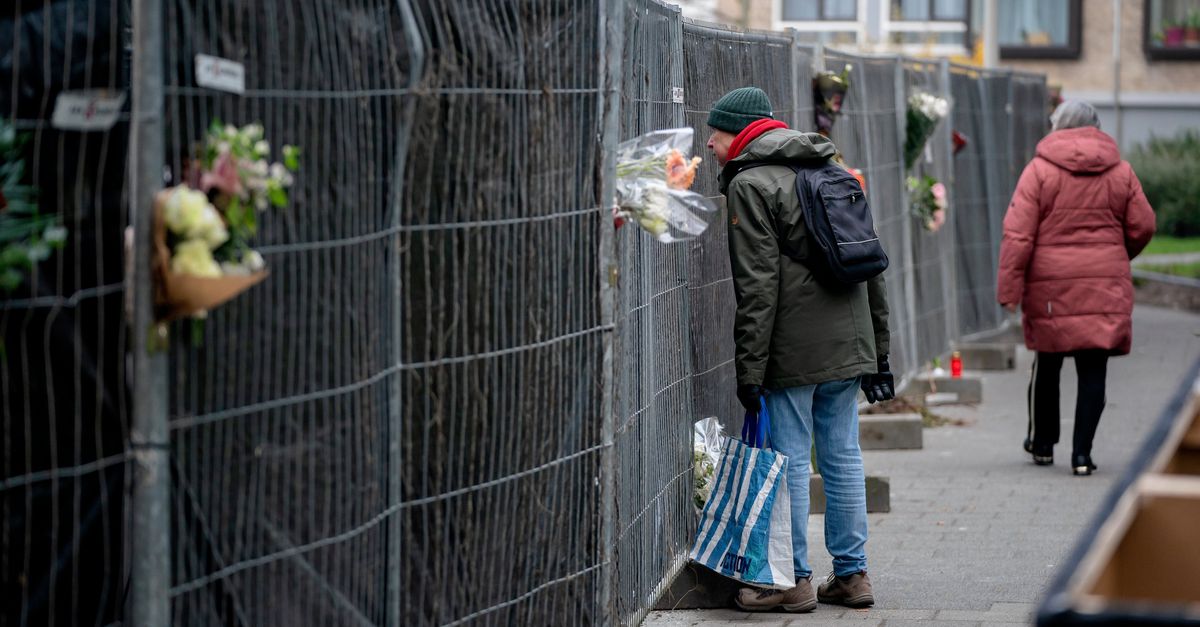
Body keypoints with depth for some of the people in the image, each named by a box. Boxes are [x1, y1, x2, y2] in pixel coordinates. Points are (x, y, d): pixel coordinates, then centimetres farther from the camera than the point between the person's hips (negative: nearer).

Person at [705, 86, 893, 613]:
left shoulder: (751, 185, -8)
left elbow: (758, 287, -15)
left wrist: (749, 369, -14)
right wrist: (877, 351, 20)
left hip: (793, 352, -8)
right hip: (849, 345, 8)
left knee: (790, 461, 0)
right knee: (843, 456, 11)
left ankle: (795, 579, 4)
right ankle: (852, 574, 16)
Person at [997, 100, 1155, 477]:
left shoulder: (1039, 170, -4)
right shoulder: (1120, 171, 4)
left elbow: (1018, 234, -9)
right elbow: (1142, 227, 8)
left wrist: (1008, 288, -8)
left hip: (1051, 283, -1)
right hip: (1105, 285, 1)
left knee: (1047, 365, 15)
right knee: (1093, 369, 2)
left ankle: (1042, 444, 28)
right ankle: (1082, 453, -4)